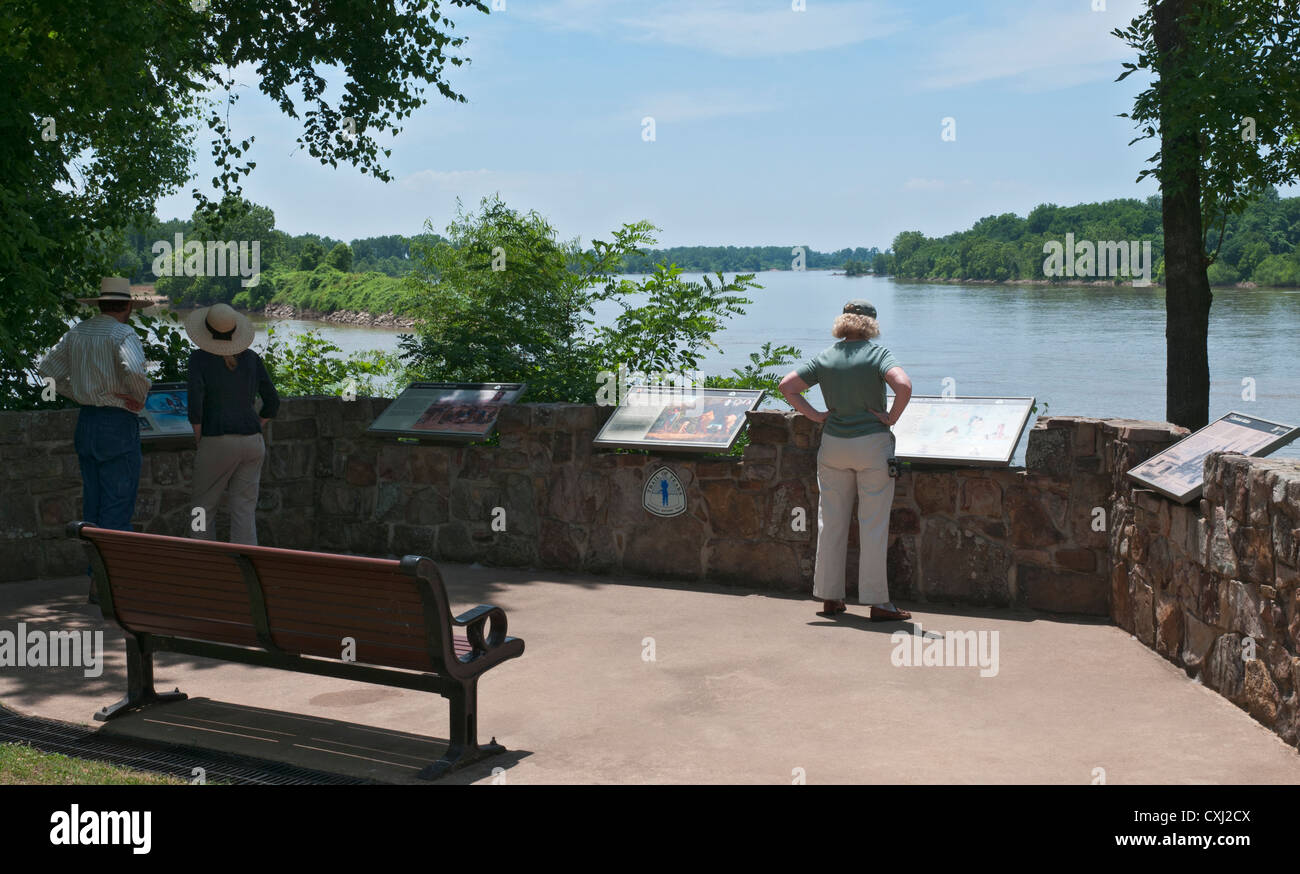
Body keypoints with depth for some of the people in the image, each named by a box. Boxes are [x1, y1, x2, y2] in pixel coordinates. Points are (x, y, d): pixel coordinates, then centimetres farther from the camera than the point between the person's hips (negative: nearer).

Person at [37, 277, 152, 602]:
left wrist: (78, 393, 11)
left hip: (86, 421, 7)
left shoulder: (76, 332, 9)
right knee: (118, 506, -3)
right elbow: (135, 371, -30)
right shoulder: (123, 334, -12)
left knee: (94, 503, 13)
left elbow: (47, 368, 12)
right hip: (118, 424, -7)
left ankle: (98, 577, 19)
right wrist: (139, 397, -12)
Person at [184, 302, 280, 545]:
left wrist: (200, 440, 0)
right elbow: (272, 402, 8)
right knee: (244, 512, 5)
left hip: (217, 444, -4)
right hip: (253, 442, 4)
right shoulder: (250, 357, 6)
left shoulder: (200, 358, -6)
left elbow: (195, 405, -15)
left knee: (203, 509, 14)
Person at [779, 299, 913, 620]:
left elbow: (787, 386, 1)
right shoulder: (877, 353, -8)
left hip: (833, 445, 4)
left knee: (831, 522, 11)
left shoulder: (826, 358, 3)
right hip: (872, 444, -4)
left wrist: (816, 416, 3)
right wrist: (892, 418, -11)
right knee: (873, 525, 1)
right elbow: (903, 384, -24)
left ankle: (830, 597, 17)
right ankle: (877, 602, 4)